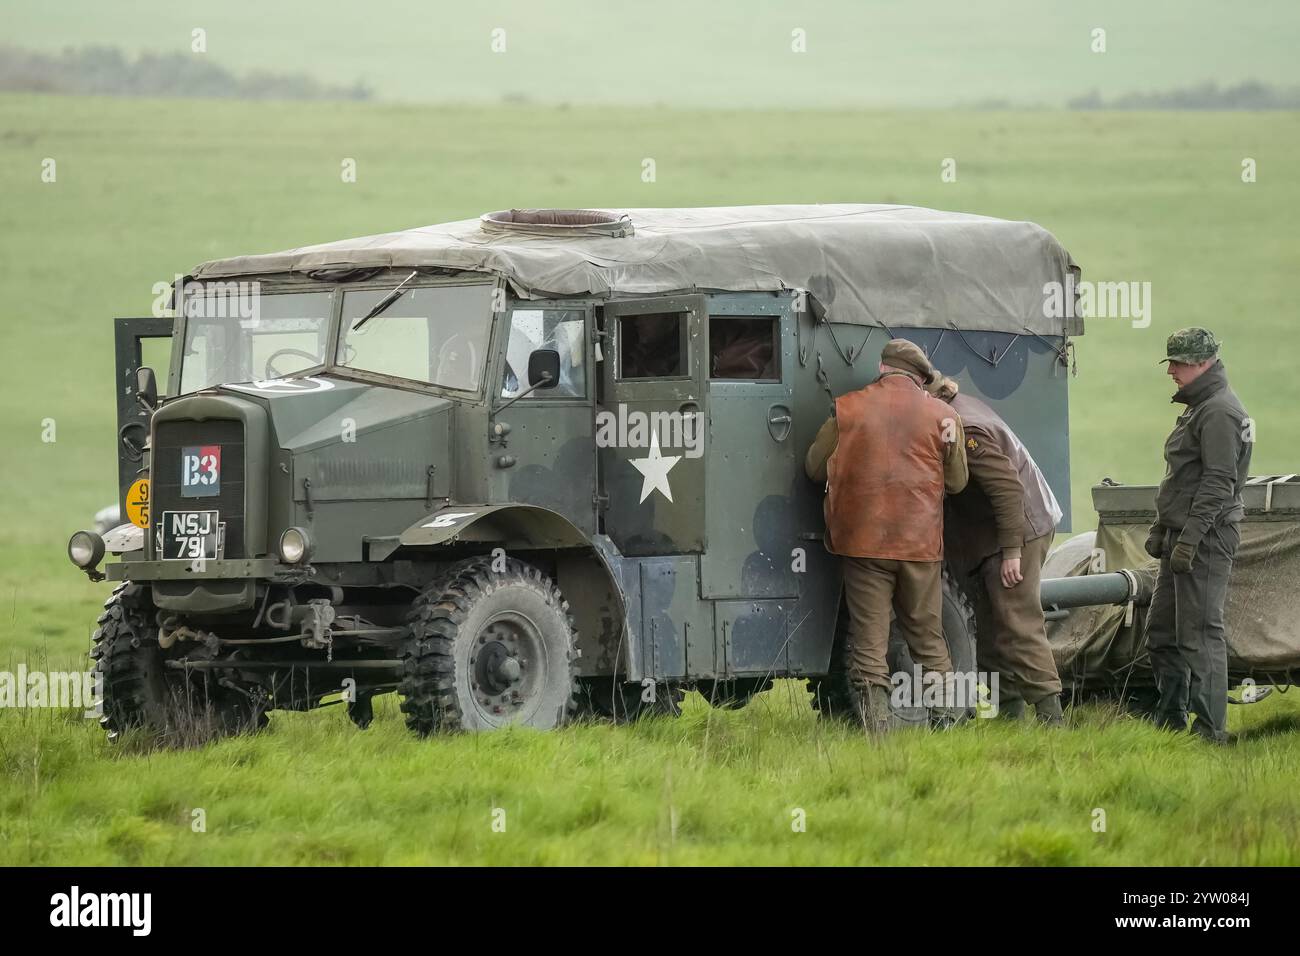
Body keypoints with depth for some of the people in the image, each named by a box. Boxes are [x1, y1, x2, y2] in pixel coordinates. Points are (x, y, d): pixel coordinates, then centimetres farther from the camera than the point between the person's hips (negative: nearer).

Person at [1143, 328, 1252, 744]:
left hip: (1206, 538, -11)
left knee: (1200, 632, -11)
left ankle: (1210, 729, -10)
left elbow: (1218, 483, -21)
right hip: (1184, 537, 11)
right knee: (1161, 630, 14)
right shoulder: (1198, 409, 19)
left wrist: (1189, 537, -25)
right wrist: (1161, 530, 22)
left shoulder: (1219, 412, -14)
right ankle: (1171, 721, 21)